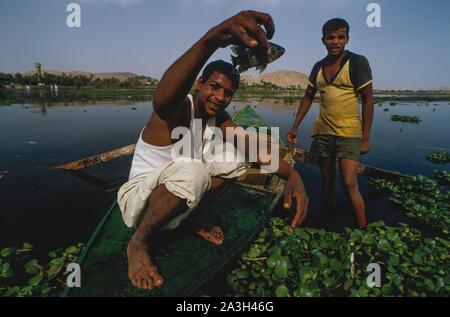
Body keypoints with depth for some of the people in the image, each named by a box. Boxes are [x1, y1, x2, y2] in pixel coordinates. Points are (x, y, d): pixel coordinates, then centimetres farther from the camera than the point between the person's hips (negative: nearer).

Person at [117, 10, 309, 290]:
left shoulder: (219, 119, 0)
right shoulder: (179, 108, -23)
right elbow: (163, 98, -49)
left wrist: (291, 174, -31)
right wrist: (212, 39, -65)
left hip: (173, 195, 7)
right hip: (139, 199, -6)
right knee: (191, 170, -38)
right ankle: (138, 244, -13)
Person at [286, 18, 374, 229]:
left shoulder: (357, 62, -6)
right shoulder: (318, 67, 9)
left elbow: (368, 100, -7)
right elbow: (308, 98, 15)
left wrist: (366, 138, -11)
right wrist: (295, 127, 10)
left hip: (349, 133, -5)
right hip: (322, 132, 5)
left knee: (349, 184, -13)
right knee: (327, 180, 12)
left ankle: (363, 230, -1)